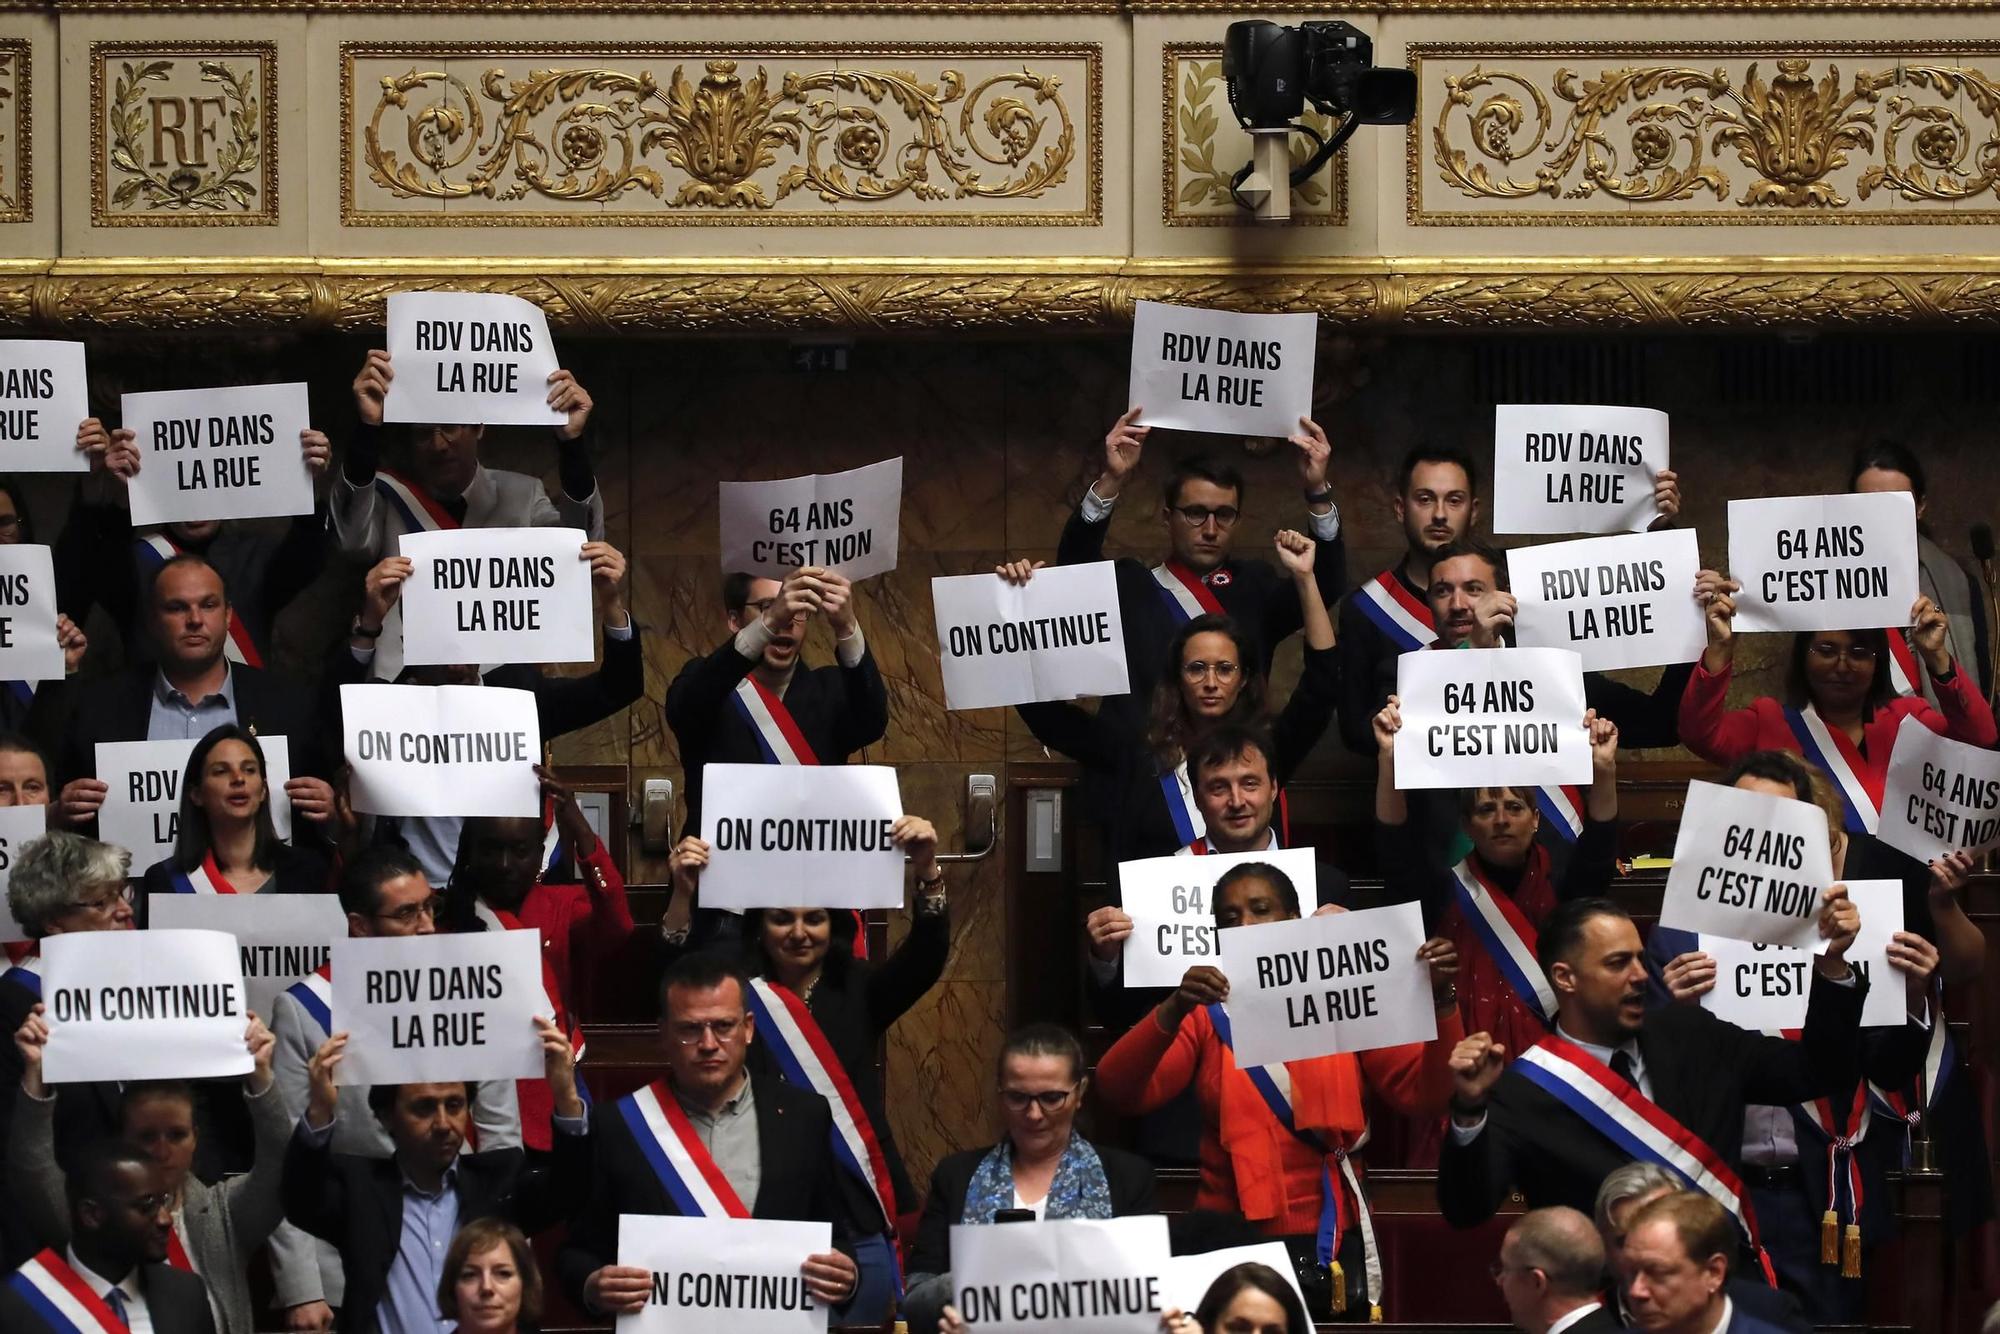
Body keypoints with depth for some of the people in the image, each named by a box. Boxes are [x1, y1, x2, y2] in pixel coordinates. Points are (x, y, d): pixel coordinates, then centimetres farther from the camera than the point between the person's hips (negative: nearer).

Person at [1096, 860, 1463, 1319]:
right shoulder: (1205, 1016, 4)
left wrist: (1441, 1002, -17)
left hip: (1329, 1242, 1)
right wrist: (1173, 1011, -27)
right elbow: (1119, 1093, -11)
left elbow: (1422, 1094, -2)